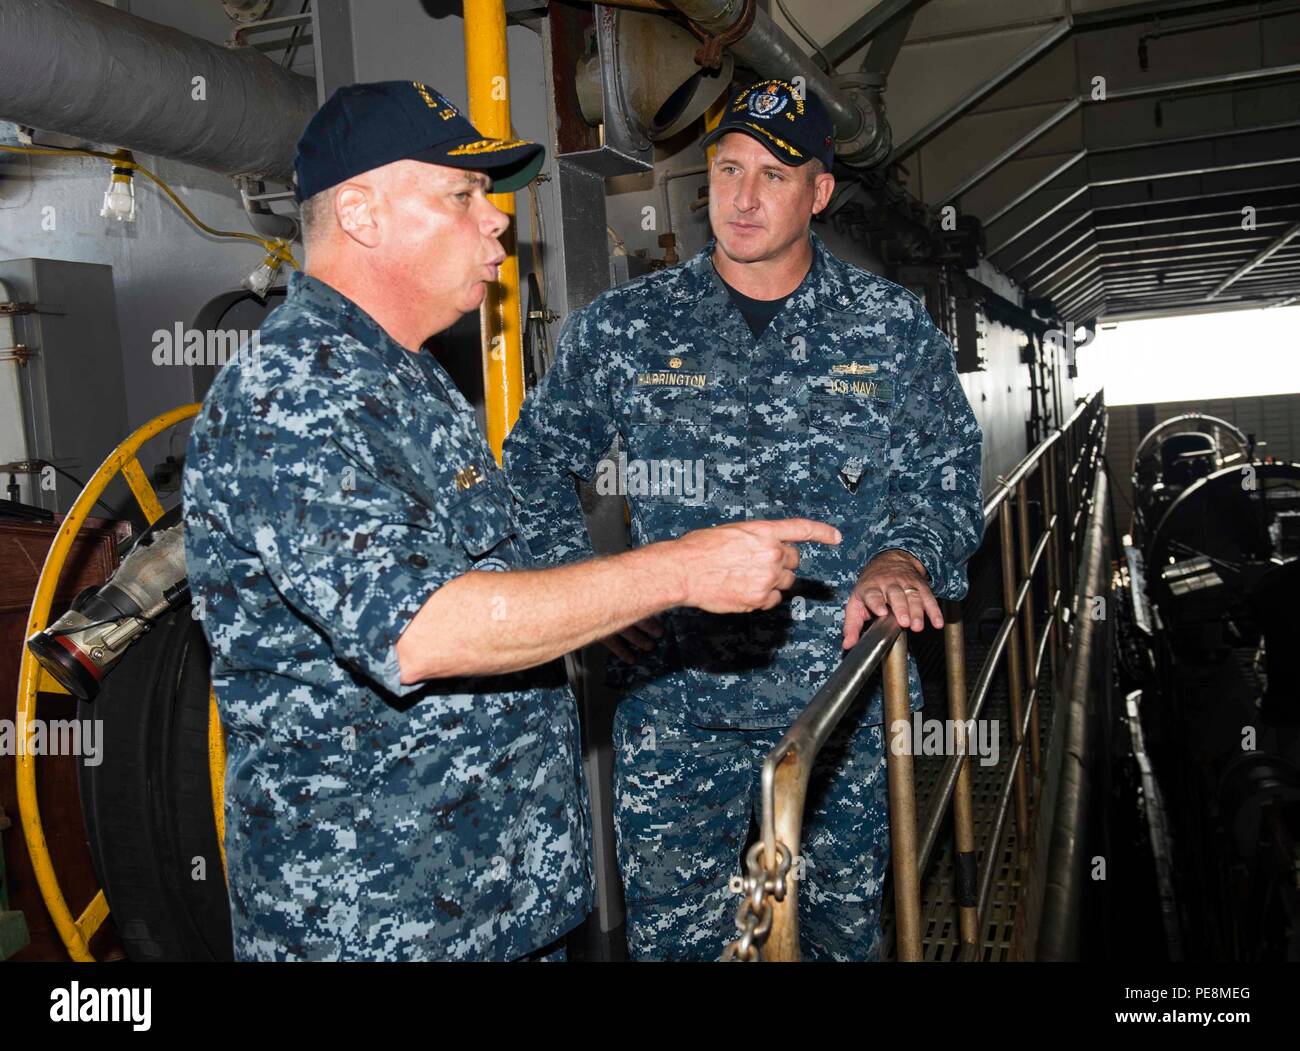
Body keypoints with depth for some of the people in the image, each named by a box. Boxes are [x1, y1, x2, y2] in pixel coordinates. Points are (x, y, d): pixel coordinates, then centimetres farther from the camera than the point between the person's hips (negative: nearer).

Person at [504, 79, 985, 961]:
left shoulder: (895, 328, 3)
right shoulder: (622, 328, 2)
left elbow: (949, 477, 6)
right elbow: (538, 465, 10)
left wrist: (902, 558, -14)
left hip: (844, 695, 1)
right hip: (674, 699, 0)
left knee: (842, 929, 16)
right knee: (672, 935, 5)